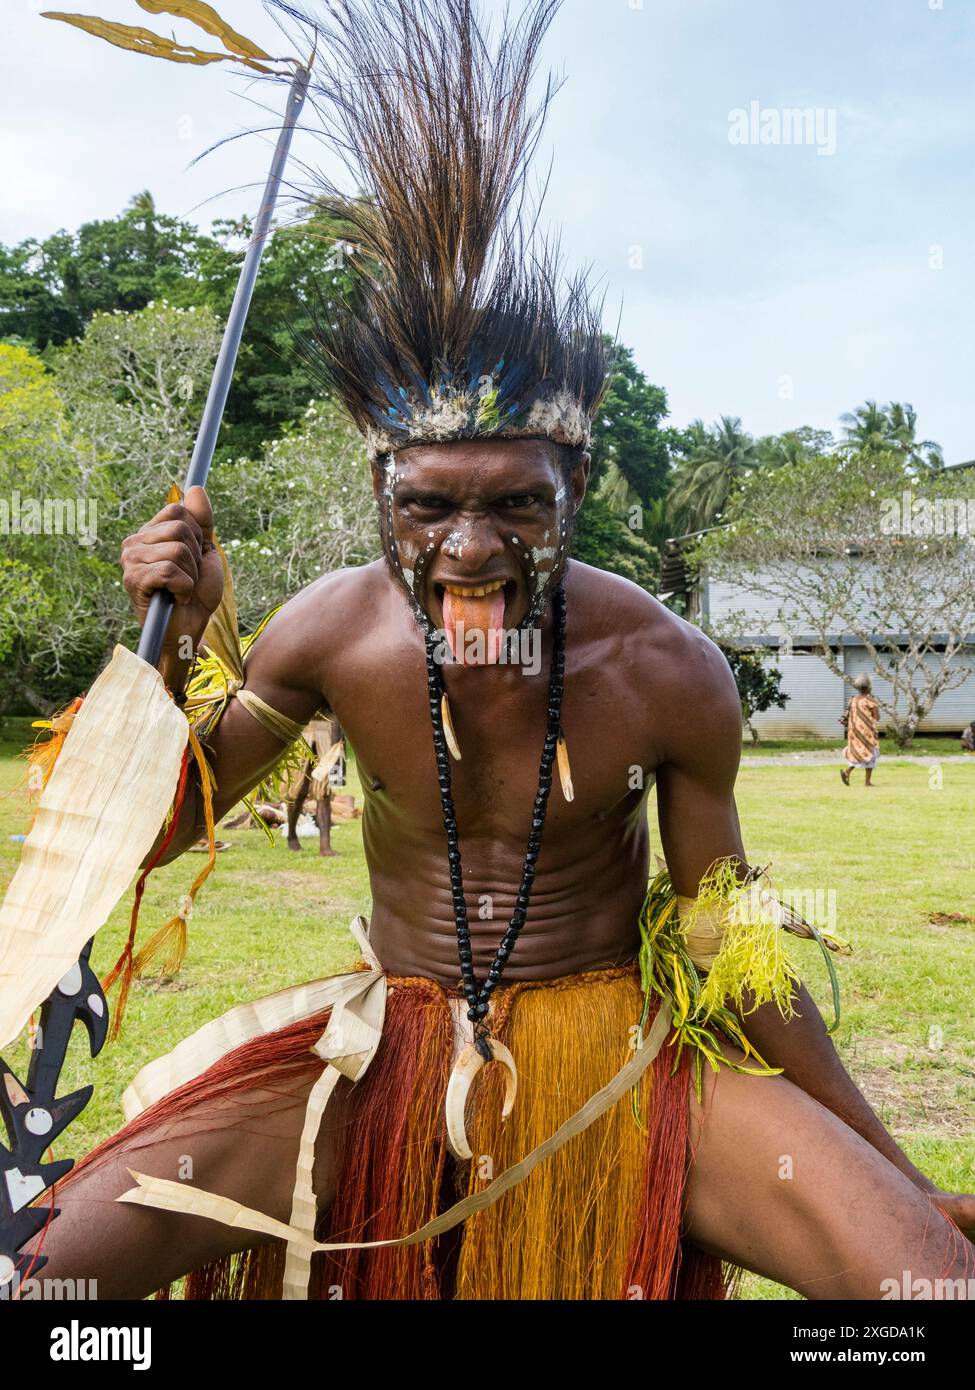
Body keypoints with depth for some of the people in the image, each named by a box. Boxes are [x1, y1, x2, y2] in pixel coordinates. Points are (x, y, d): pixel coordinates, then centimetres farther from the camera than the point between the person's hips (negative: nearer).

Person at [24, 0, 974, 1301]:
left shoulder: (669, 671, -16)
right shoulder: (333, 630, -12)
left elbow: (728, 941, -5)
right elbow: (150, 834, -1)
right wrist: (176, 641, -19)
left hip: (620, 1048, 0)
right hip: (393, 1044, 1)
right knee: (58, 1256, -16)